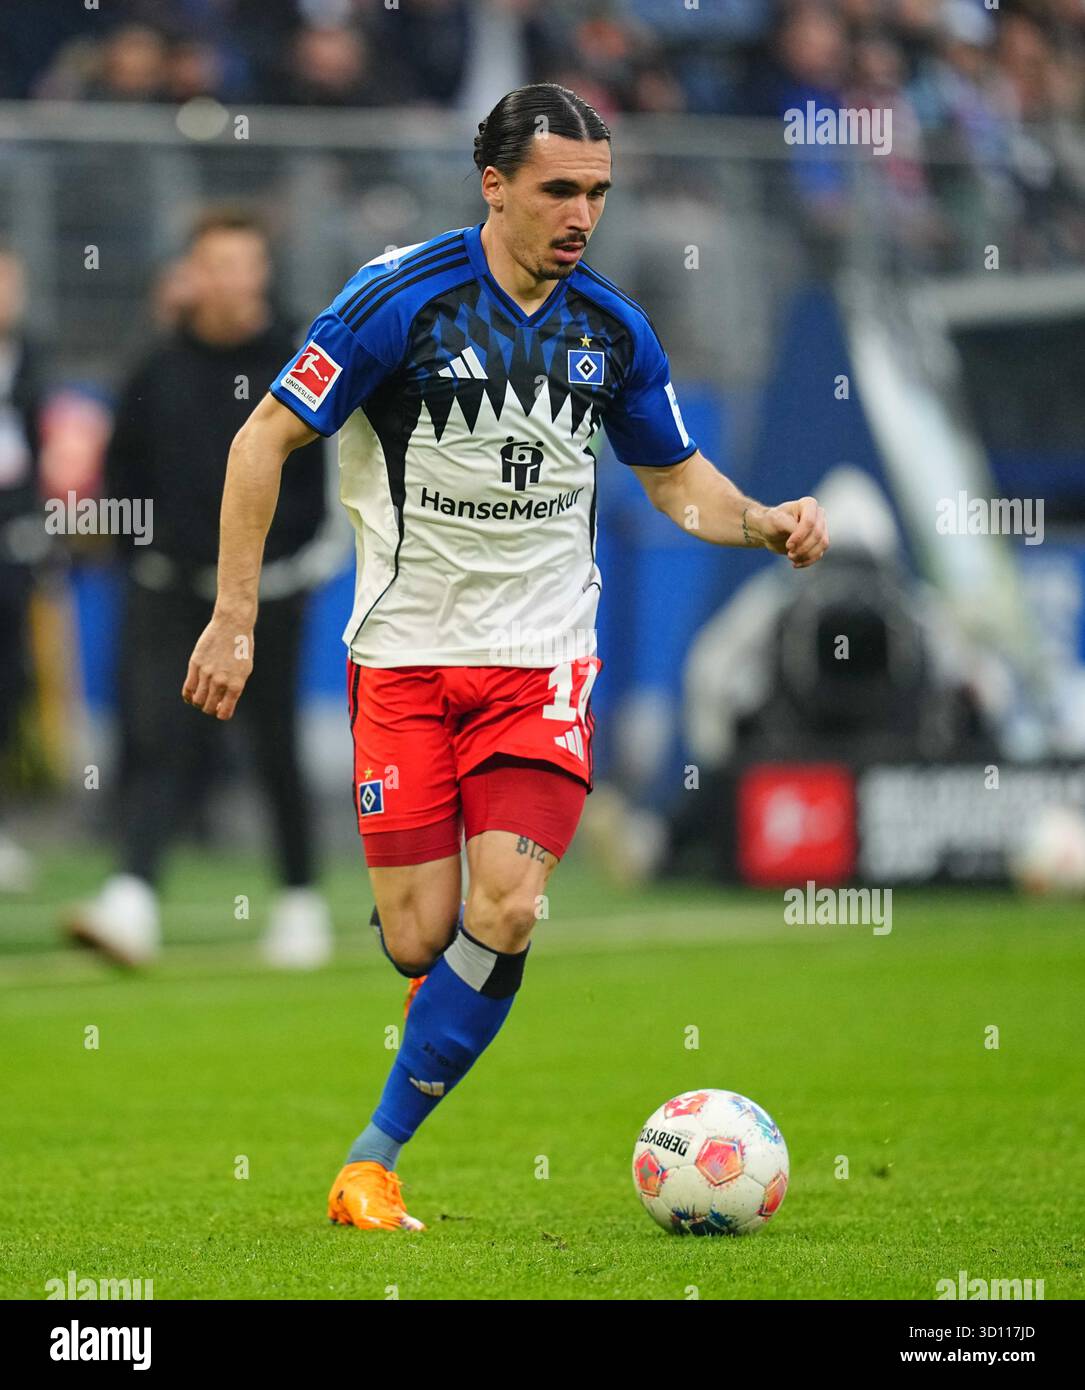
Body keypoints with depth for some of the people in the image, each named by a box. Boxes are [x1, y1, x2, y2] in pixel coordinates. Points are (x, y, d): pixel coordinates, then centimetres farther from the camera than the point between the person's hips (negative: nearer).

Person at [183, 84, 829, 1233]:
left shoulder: (612, 329, 2)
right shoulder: (401, 298, -11)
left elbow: (675, 477, 16)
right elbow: (264, 440, -6)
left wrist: (764, 522, -5)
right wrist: (234, 618, -10)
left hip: (543, 659, 2)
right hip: (404, 653, -2)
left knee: (504, 912, -15)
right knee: (418, 939, -5)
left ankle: (374, 1159, -2)